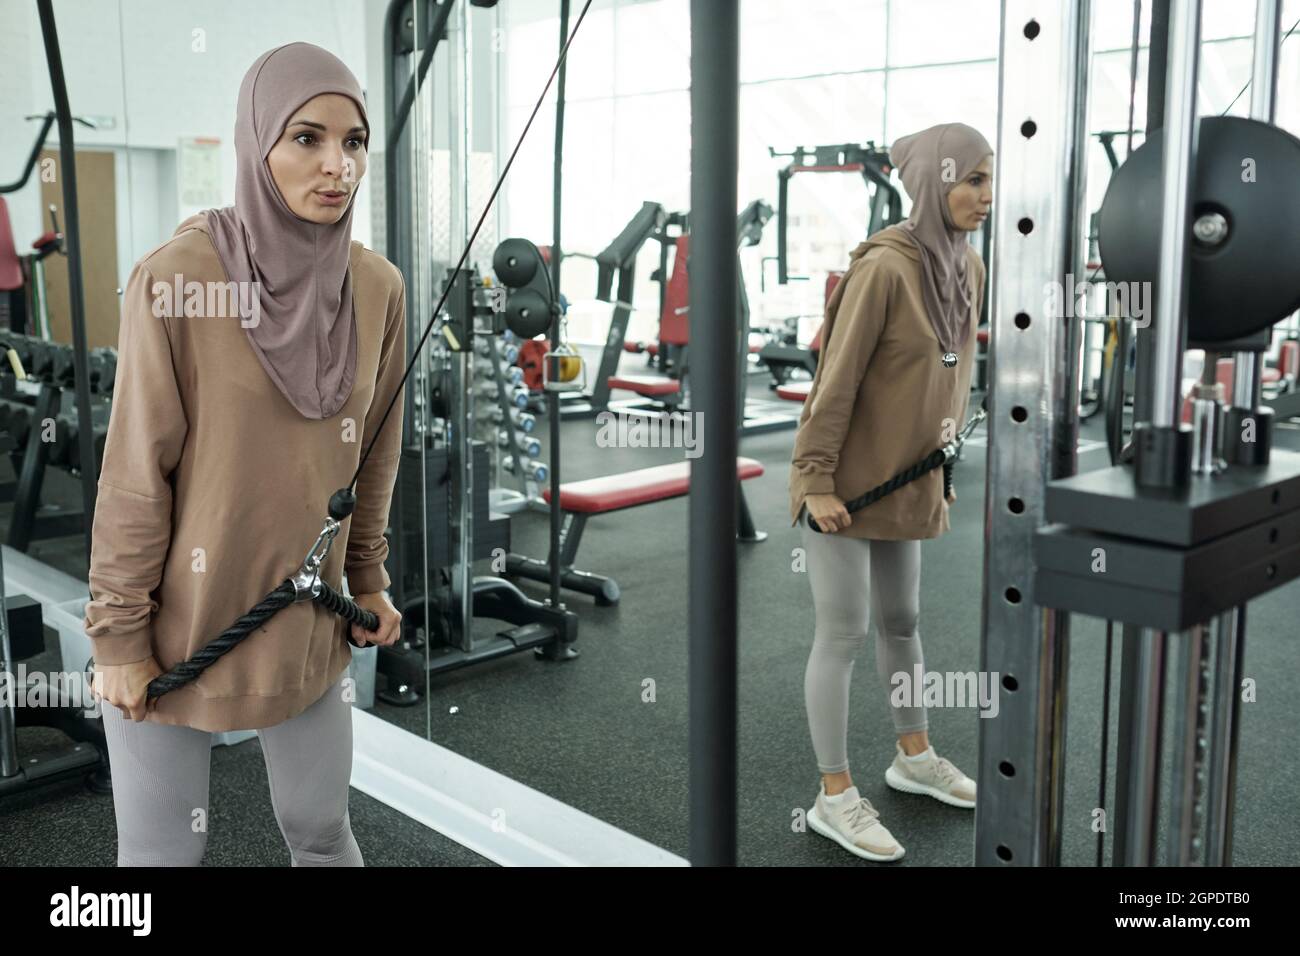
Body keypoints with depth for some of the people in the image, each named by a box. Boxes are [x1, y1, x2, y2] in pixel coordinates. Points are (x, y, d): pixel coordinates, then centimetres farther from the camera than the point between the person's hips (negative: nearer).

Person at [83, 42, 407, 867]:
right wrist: (120, 634, -8)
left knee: (323, 832, 15)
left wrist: (368, 578, 12)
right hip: (180, 622, -3)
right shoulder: (175, 279, -16)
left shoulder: (378, 288, -4)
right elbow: (136, 473, -12)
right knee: (161, 851, 9)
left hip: (310, 624, 3)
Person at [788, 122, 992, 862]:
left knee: (900, 621, 21)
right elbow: (836, 380, -19)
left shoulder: (968, 267, 4)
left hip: (905, 485, 8)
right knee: (843, 637, 1)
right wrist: (818, 482, -18)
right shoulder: (883, 268, -20)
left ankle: (915, 758, 39)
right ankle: (836, 799, 14)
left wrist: (944, 470, 15)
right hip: (844, 483, -7)